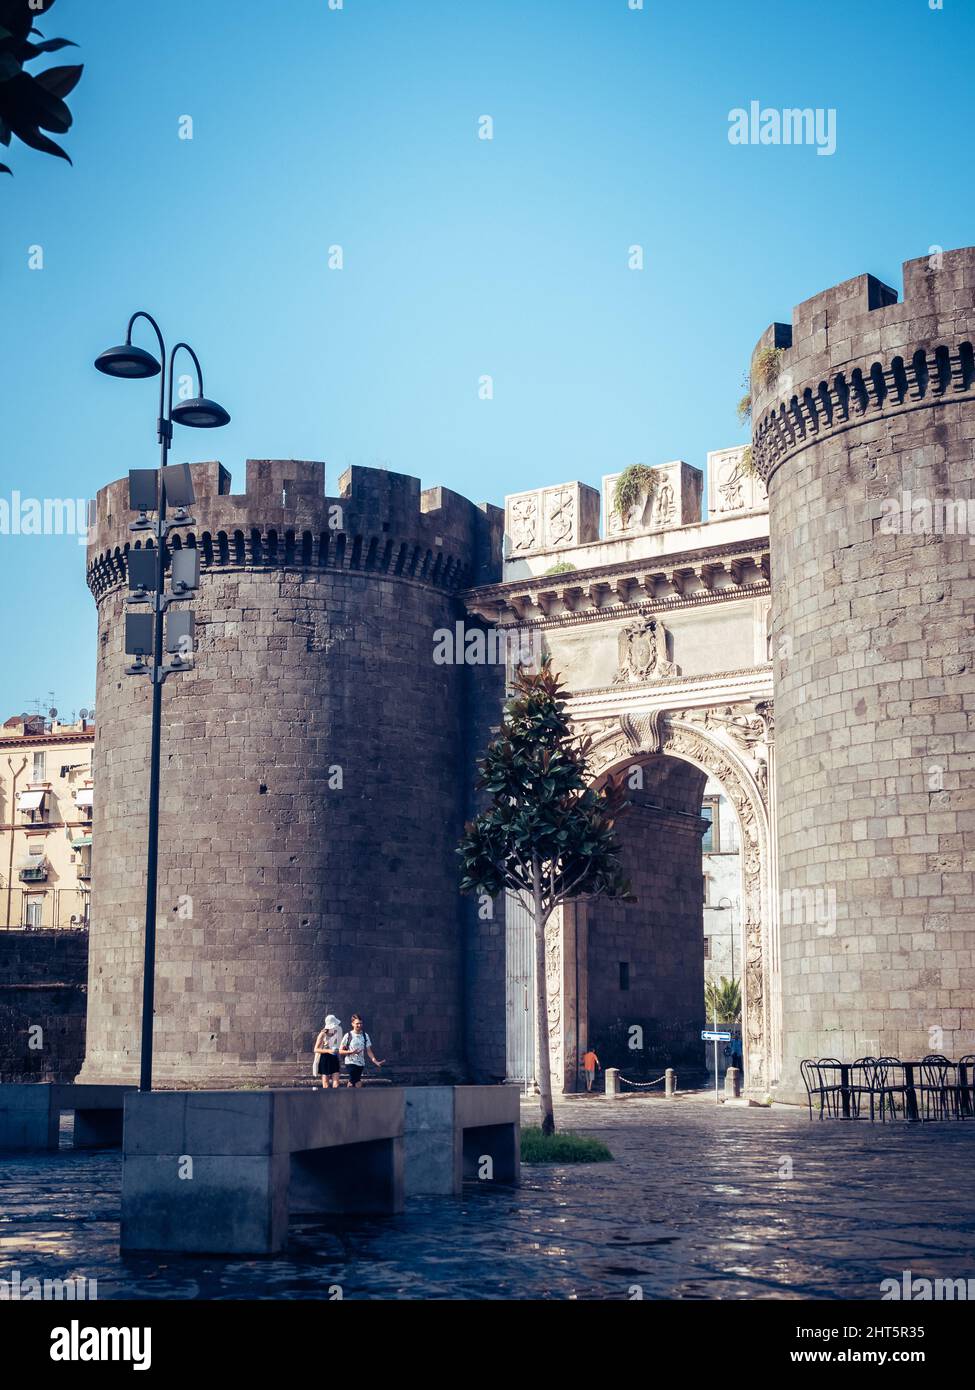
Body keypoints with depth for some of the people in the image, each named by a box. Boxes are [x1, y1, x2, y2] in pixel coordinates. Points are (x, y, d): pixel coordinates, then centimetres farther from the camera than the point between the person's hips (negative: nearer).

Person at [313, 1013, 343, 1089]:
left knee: (336, 1081, -6)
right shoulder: (323, 1034, -9)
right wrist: (328, 1051, -22)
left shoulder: (336, 1033, 6)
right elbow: (316, 1049, -11)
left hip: (334, 1058, 5)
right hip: (325, 1059, -5)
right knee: (326, 1084, -2)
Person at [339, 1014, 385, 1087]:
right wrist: (351, 1052, -19)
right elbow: (340, 1051, -2)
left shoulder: (365, 1036, 6)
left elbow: (368, 1051, 6)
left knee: (351, 1083, 7)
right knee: (358, 1083, -13)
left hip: (361, 1064, 4)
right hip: (351, 1063, -4)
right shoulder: (348, 1036, -5)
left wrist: (375, 1061, -8)